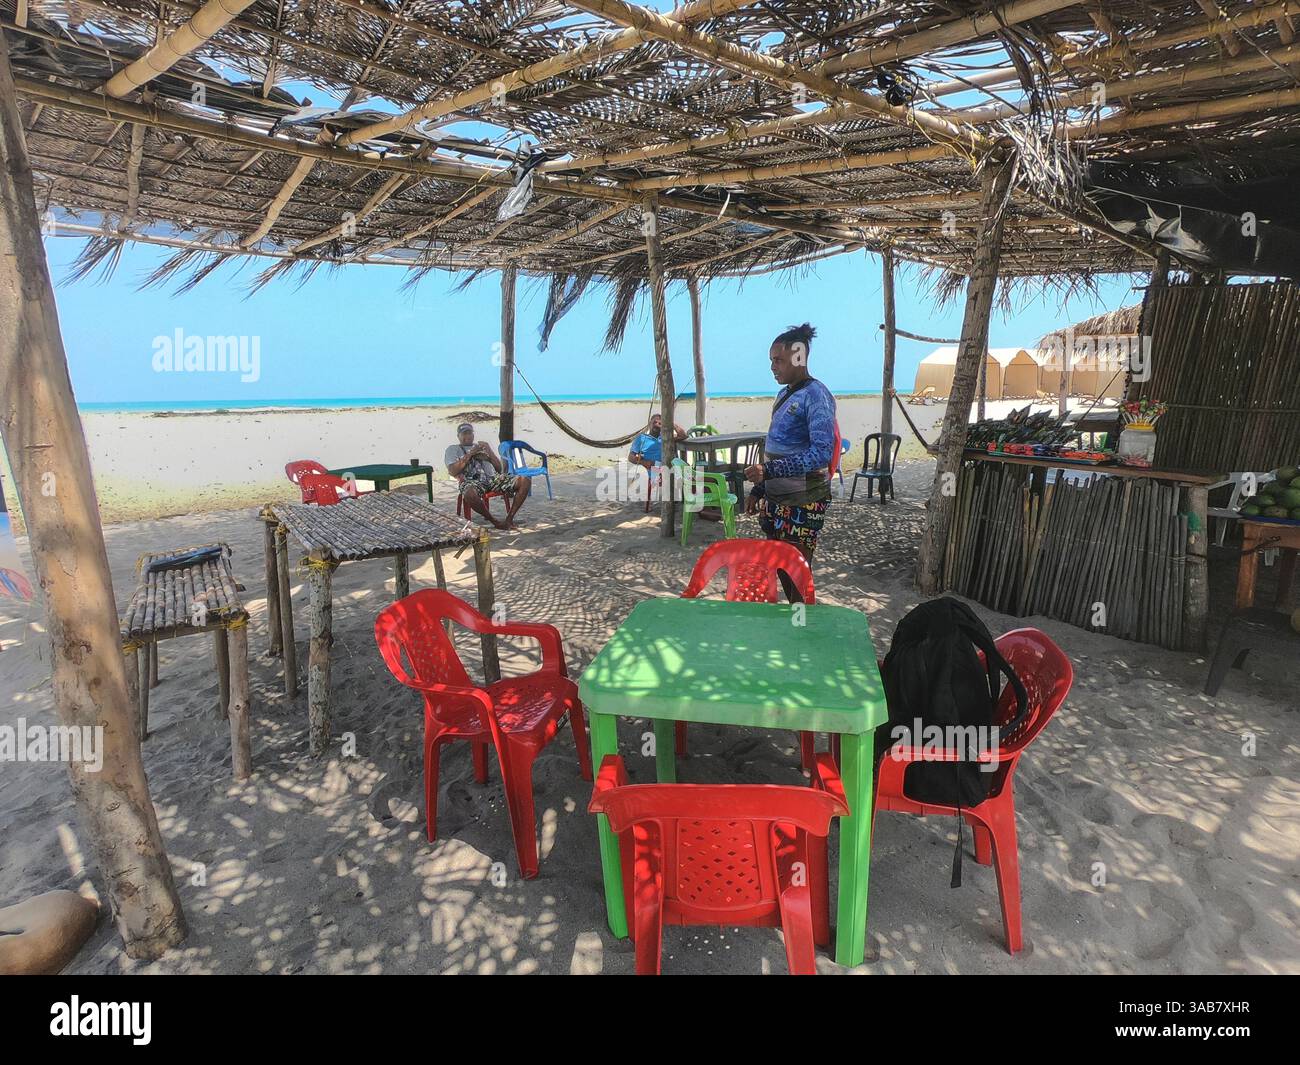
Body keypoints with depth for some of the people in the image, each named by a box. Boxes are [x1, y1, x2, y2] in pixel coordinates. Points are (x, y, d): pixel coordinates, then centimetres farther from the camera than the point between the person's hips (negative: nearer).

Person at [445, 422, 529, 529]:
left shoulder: (483, 446, 30)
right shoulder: (452, 449, 19)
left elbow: (499, 469, 20)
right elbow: (453, 472, -1)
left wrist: (489, 451, 4)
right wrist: (470, 454, -2)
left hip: (492, 478, 4)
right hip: (471, 481, -4)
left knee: (525, 481, -20)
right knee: (470, 495, -44)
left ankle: (509, 519, -23)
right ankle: (495, 521, -25)